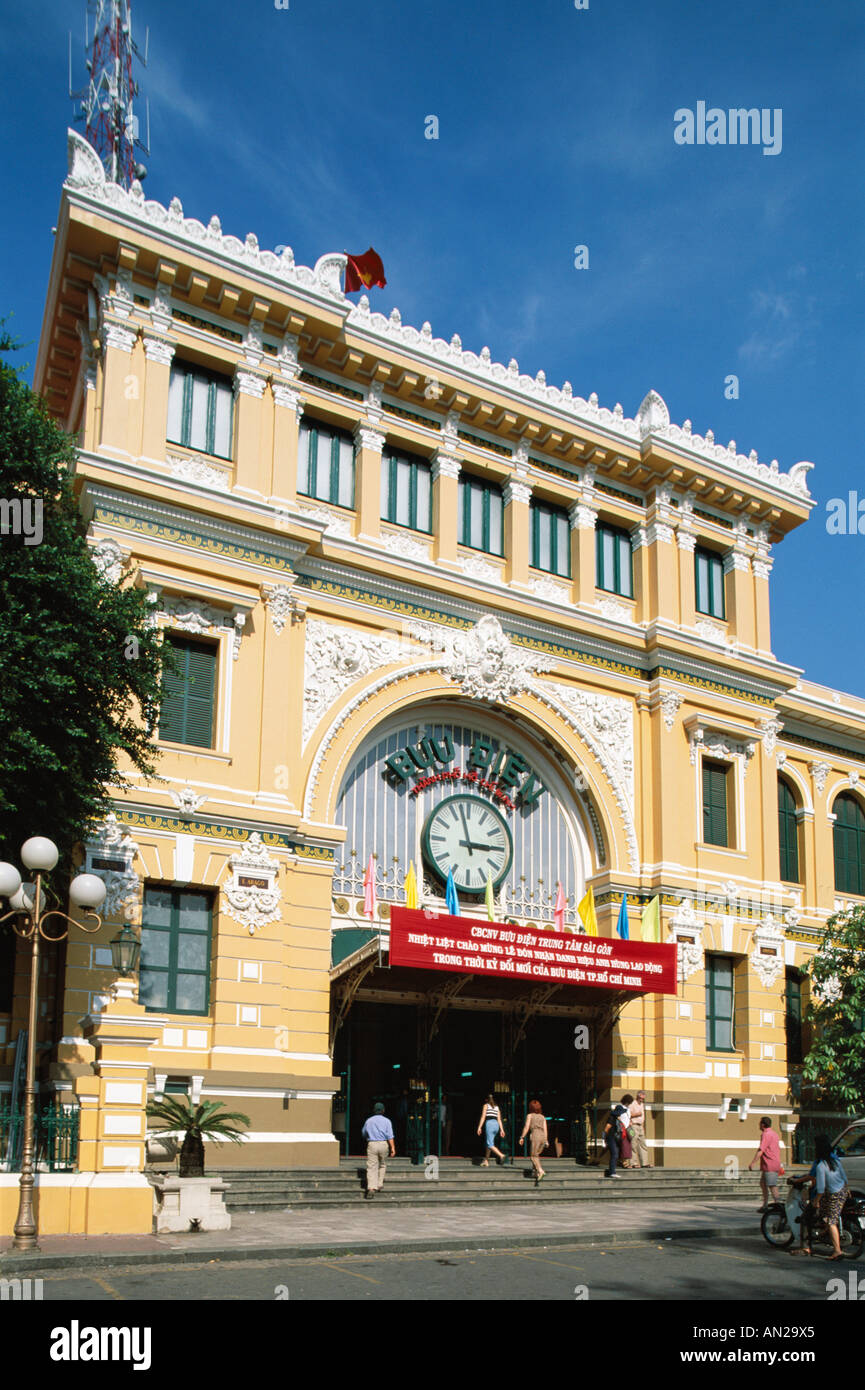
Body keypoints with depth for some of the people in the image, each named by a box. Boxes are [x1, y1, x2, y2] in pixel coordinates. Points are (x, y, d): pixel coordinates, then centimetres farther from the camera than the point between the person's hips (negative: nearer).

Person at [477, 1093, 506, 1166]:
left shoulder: (486, 1105, 5)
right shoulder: (497, 1107, 19)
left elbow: (483, 1117, -4)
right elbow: (499, 1119, 12)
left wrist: (479, 1127, -5)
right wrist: (502, 1130, 8)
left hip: (489, 1124, -6)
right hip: (496, 1125, 6)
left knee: (490, 1144, -8)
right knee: (488, 1143, 15)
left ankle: (501, 1155, -28)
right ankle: (486, 1162, 15)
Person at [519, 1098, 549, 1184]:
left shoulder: (530, 1115, 9)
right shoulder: (543, 1117, 20)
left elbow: (526, 1127, 0)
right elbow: (545, 1129, 12)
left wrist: (522, 1137, 3)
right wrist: (546, 1141, 9)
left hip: (535, 1136, -5)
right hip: (543, 1137, 5)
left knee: (533, 1156, -5)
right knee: (536, 1155, 17)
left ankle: (540, 1171, -26)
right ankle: (536, 1173, 7)